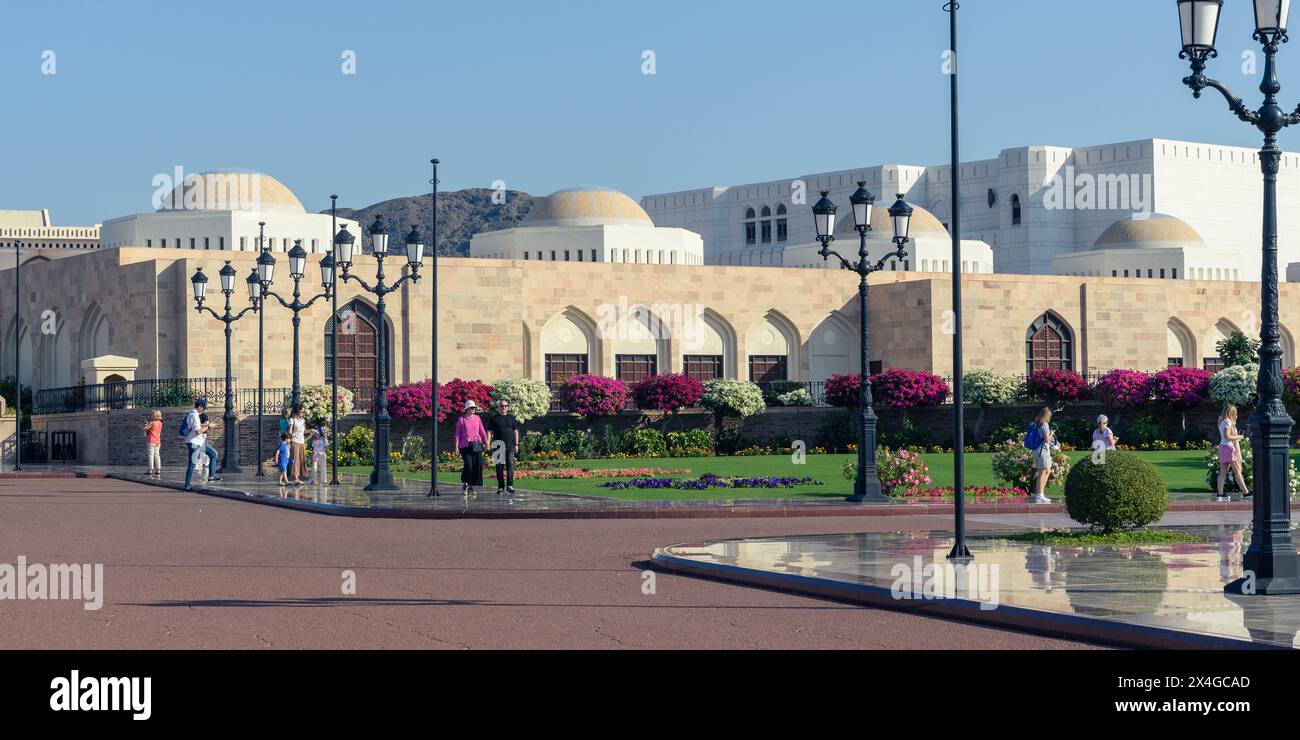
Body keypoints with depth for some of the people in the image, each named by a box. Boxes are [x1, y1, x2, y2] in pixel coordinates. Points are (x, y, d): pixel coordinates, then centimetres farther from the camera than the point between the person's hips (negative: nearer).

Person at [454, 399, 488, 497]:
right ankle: (464, 484, 5)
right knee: (468, 465, -17)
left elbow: (482, 431, 16)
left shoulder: (477, 418, 11)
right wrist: (456, 446, -4)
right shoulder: (461, 419, 1)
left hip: (477, 445, 4)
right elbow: (458, 434, 2)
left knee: (477, 466, -2)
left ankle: (471, 487, 8)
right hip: (465, 446, -4)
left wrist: (486, 442, 10)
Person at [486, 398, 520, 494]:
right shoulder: (493, 418, 8)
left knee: (510, 464, -13)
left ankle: (510, 485, -13)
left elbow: (515, 431, 15)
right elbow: (489, 432, 6)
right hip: (498, 446, -1)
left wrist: (516, 444, 8)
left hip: (510, 446, 1)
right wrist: (488, 444, -3)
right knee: (499, 467, 2)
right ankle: (501, 487, 9)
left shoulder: (512, 418, 13)